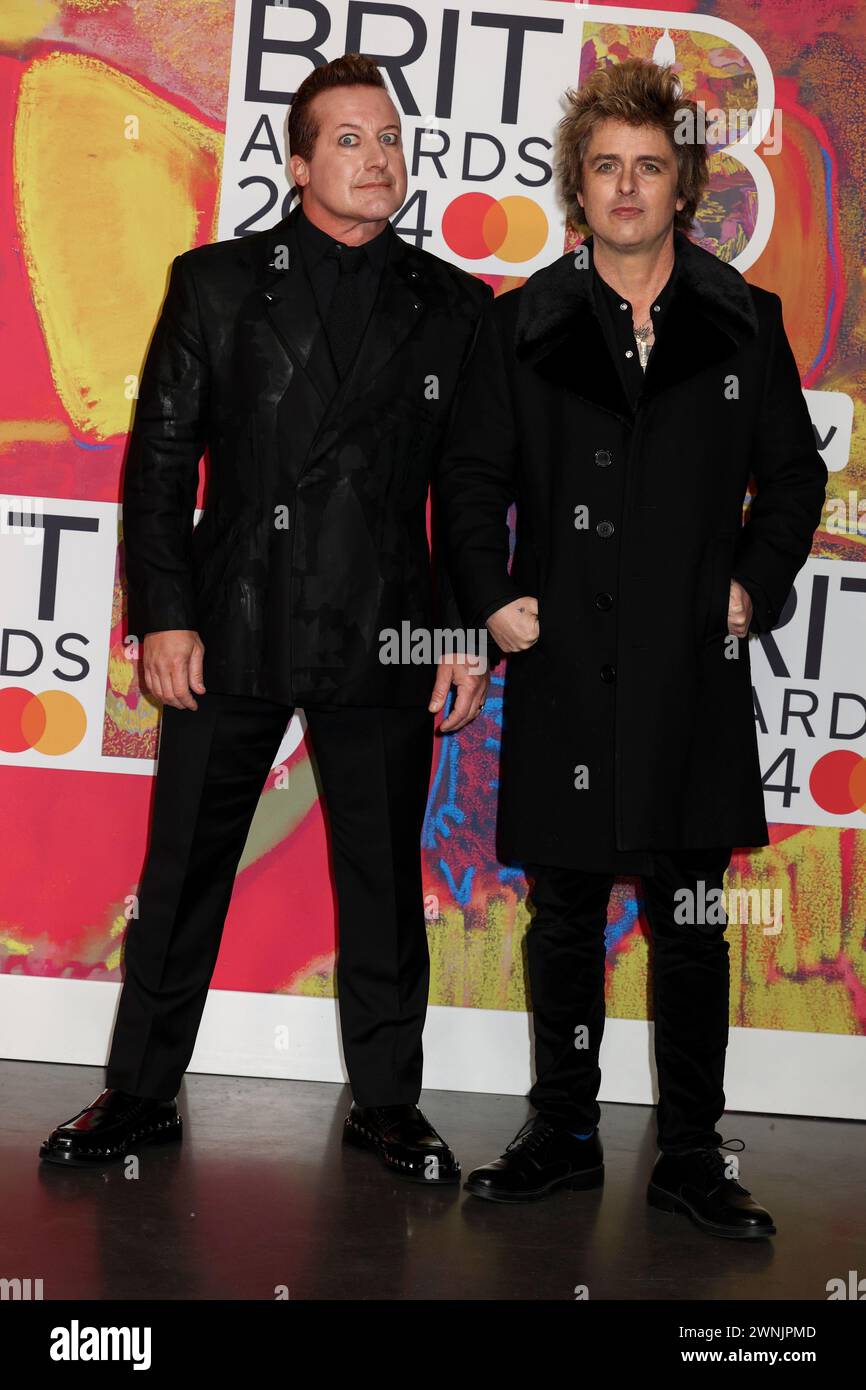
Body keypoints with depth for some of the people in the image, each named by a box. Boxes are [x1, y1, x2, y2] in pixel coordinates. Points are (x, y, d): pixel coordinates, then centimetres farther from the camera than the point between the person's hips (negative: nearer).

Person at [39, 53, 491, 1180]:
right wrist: (163, 612, -6)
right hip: (231, 630, 0)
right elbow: (160, 457, 2)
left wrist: (467, 632, 1)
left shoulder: (452, 305, 8)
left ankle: (387, 1103, 24)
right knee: (180, 876, 8)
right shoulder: (216, 281, 5)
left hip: (385, 642, 1)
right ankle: (141, 1095, 24)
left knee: (384, 884, 9)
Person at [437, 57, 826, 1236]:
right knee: (565, 917, 9)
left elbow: (793, 470, 12)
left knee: (691, 923, 5)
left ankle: (691, 1155, 17)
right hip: (565, 666, 0)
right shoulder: (525, 324, 6)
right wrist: (491, 598, -4)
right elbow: (472, 477, 8)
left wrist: (757, 584, 0)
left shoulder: (743, 320, 7)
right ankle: (563, 1135, 24)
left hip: (692, 666, 0)